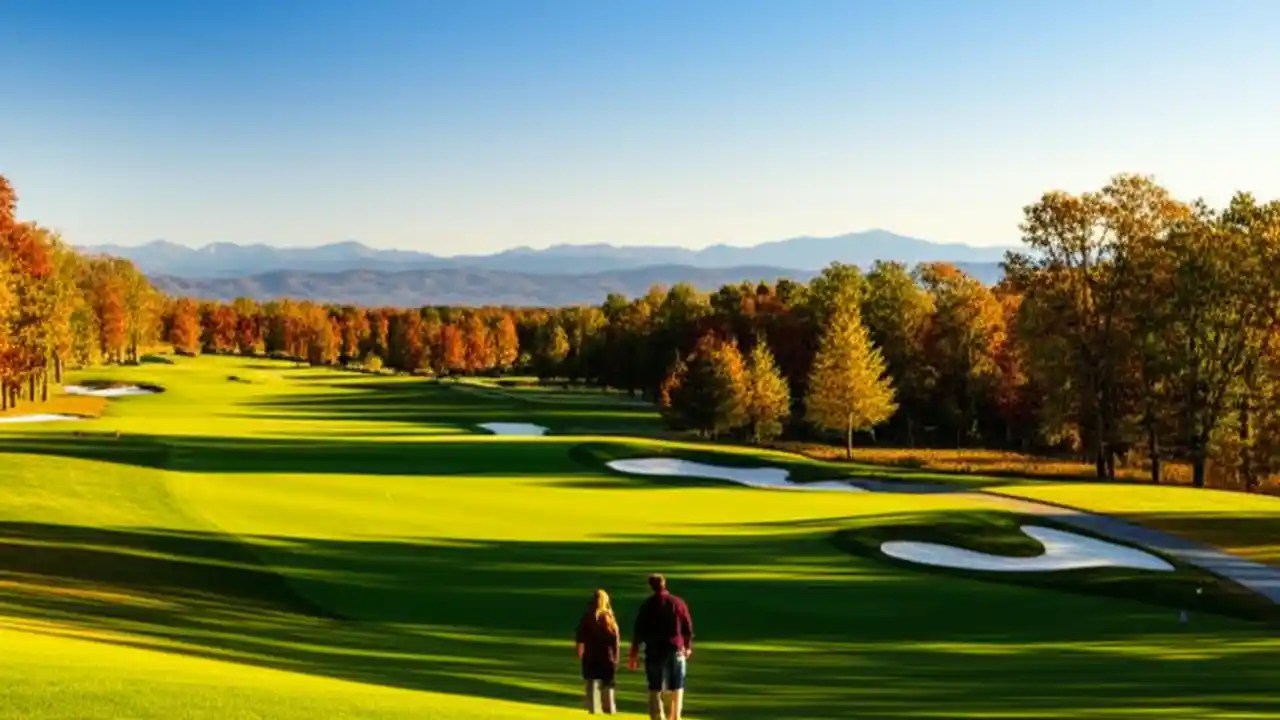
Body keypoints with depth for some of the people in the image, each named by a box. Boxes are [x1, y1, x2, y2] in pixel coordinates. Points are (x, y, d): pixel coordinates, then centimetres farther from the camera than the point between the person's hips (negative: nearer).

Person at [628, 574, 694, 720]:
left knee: (655, 689, 2)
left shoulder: (647, 606, -3)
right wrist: (688, 647, 21)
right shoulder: (678, 603, -1)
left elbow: (638, 632, -4)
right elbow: (688, 628, 4)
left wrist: (634, 655, 2)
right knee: (676, 688, 16)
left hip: (654, 652, -1)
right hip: (676, 651, 2)